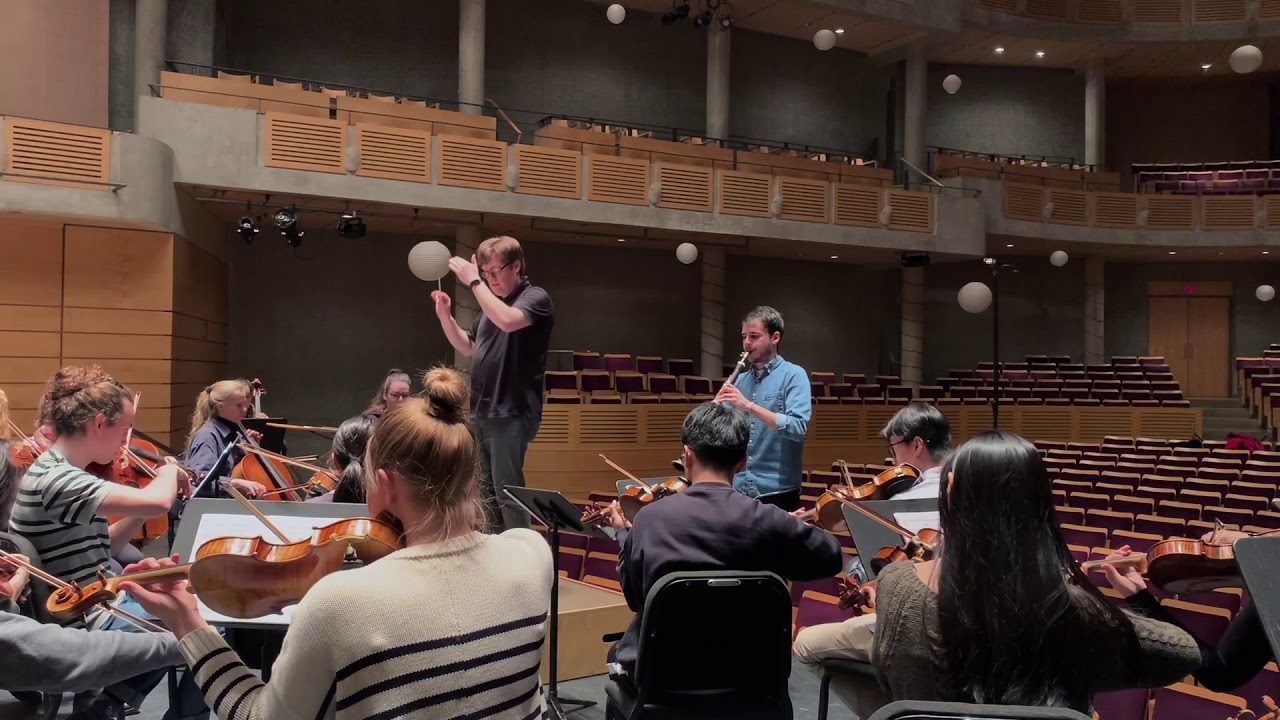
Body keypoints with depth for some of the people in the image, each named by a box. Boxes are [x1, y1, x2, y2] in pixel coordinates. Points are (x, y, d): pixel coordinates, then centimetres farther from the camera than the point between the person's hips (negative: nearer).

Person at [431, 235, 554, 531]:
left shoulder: (535, 297, -9)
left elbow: (507, 321, -30)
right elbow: (468, 348, 23)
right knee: (485, 491, 14)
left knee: (507, 492, -10)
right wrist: (445, 316, 8)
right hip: (482, 411, 9)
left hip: (511, 413, -9)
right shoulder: (492, 303, 16)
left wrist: (473, 282, -23)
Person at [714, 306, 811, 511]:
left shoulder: (793, 375, -6)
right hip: (737, 490, 5)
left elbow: (798, 428, -20)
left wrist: (749, 405, -24)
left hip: (777, 492, -5)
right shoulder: (740, 380, 11)